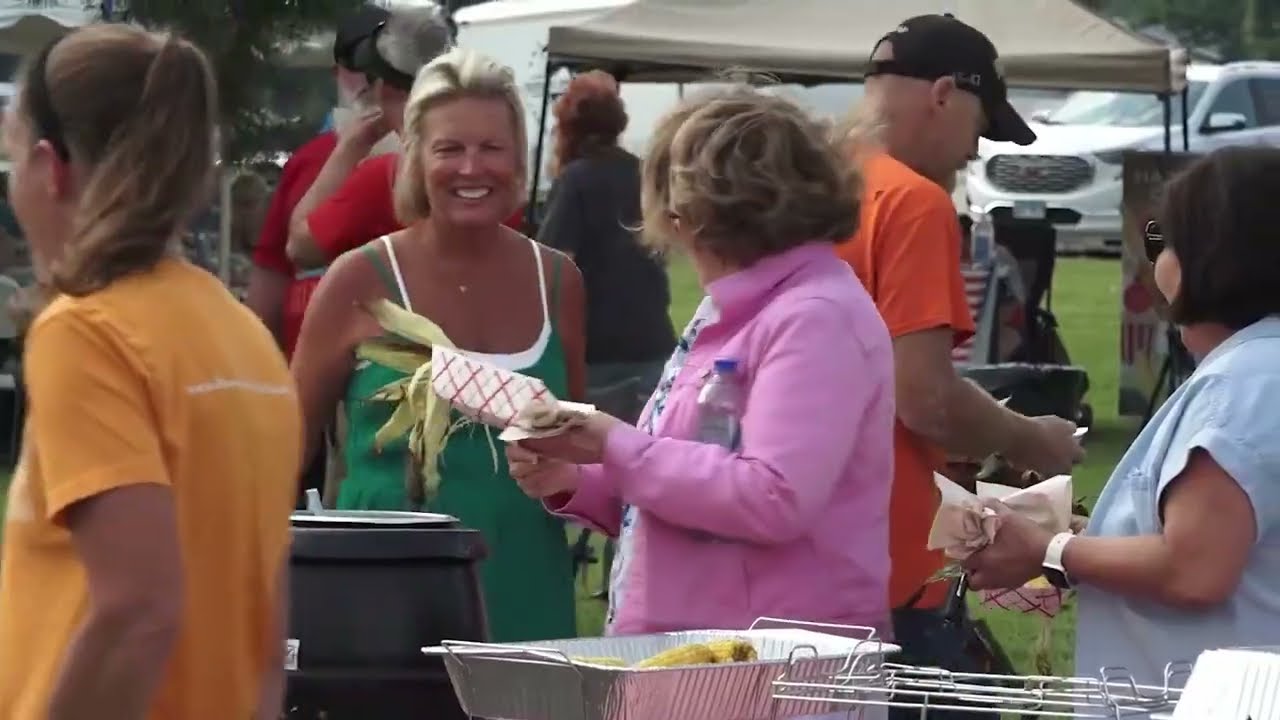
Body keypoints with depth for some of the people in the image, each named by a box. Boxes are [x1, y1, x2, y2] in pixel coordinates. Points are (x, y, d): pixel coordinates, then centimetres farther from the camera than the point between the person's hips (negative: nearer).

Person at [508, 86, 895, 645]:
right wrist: (575, 482, 7)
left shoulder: (816, 318, -13)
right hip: (680, 648, 9)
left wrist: (617, 448, -16)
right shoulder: (734, 317, 18)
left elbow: (772, 500, -24)